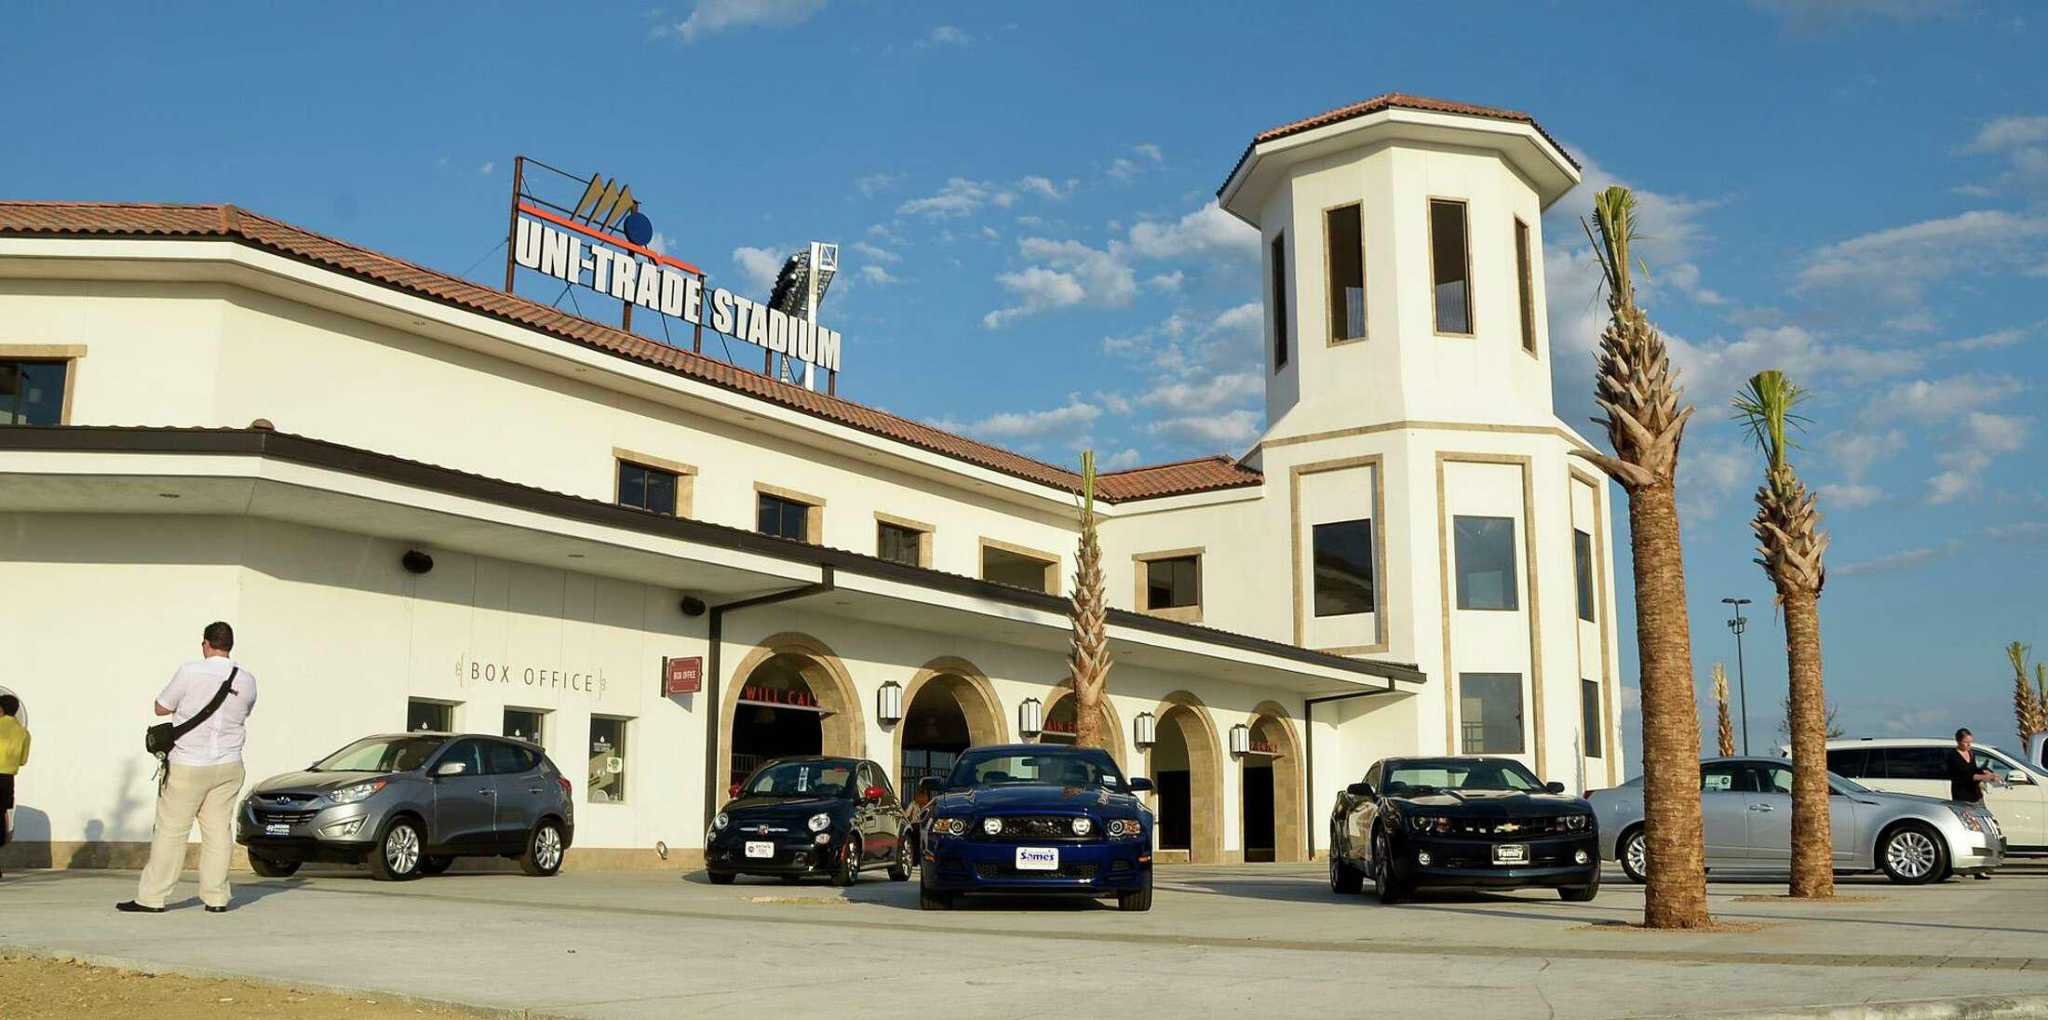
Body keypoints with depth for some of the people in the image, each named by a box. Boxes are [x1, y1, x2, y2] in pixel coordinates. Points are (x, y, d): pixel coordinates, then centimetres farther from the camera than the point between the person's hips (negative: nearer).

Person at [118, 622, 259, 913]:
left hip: (189, 767, -4)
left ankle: (151, 897, 8)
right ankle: (216, 898, 7)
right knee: (218, 830, 7)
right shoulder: (247, 680, 1)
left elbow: (160, 708, -1)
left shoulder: (190, 673, -12)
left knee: (171, 830, 3)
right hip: (228, 766, 4)